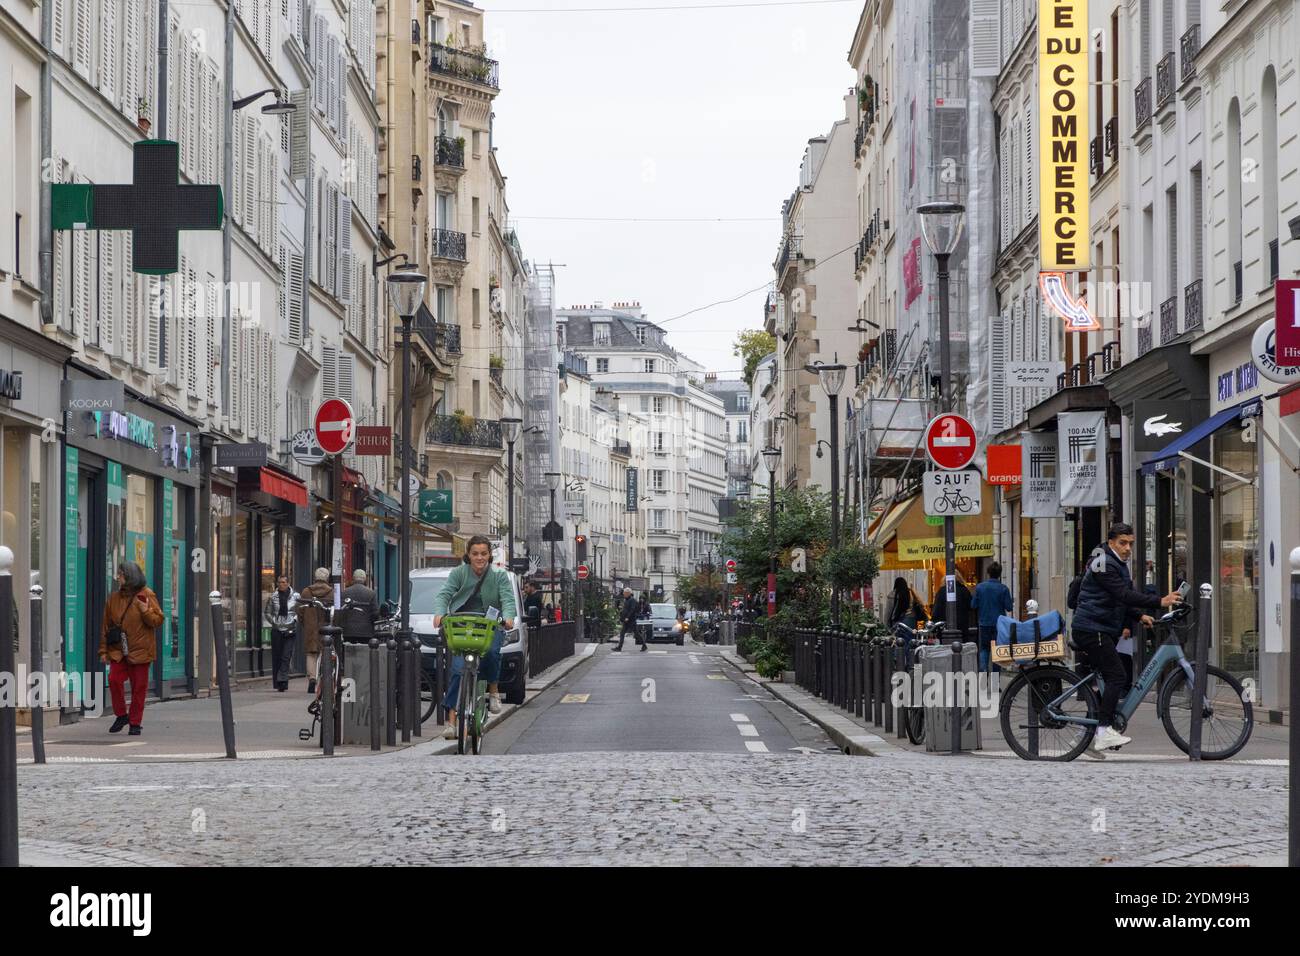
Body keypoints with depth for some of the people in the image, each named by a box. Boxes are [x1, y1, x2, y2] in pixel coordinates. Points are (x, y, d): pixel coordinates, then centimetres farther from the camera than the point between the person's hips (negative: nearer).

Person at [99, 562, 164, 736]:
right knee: (114, 679, -13)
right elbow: (106, 625, 13)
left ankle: (135, 722, 12)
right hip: (118, 650, 3)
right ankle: (121, 715, 5)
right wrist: (103, 649, 10)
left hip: (140, 650, -3)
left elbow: (158, 621, -2)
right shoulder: (114, 598, 10)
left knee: (139, 686, 0)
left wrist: (146, 611, -21)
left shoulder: (147, 595, -1)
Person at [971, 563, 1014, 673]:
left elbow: (973, 605, -1)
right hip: (999, 623, -1)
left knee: (984, 648, 12)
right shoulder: (1003, 589, -10)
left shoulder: (979, 587, -5)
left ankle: (983, 668, -10)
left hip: (984, 623, 1)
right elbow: (1009, 607, -9)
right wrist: (1012, 604, 13)